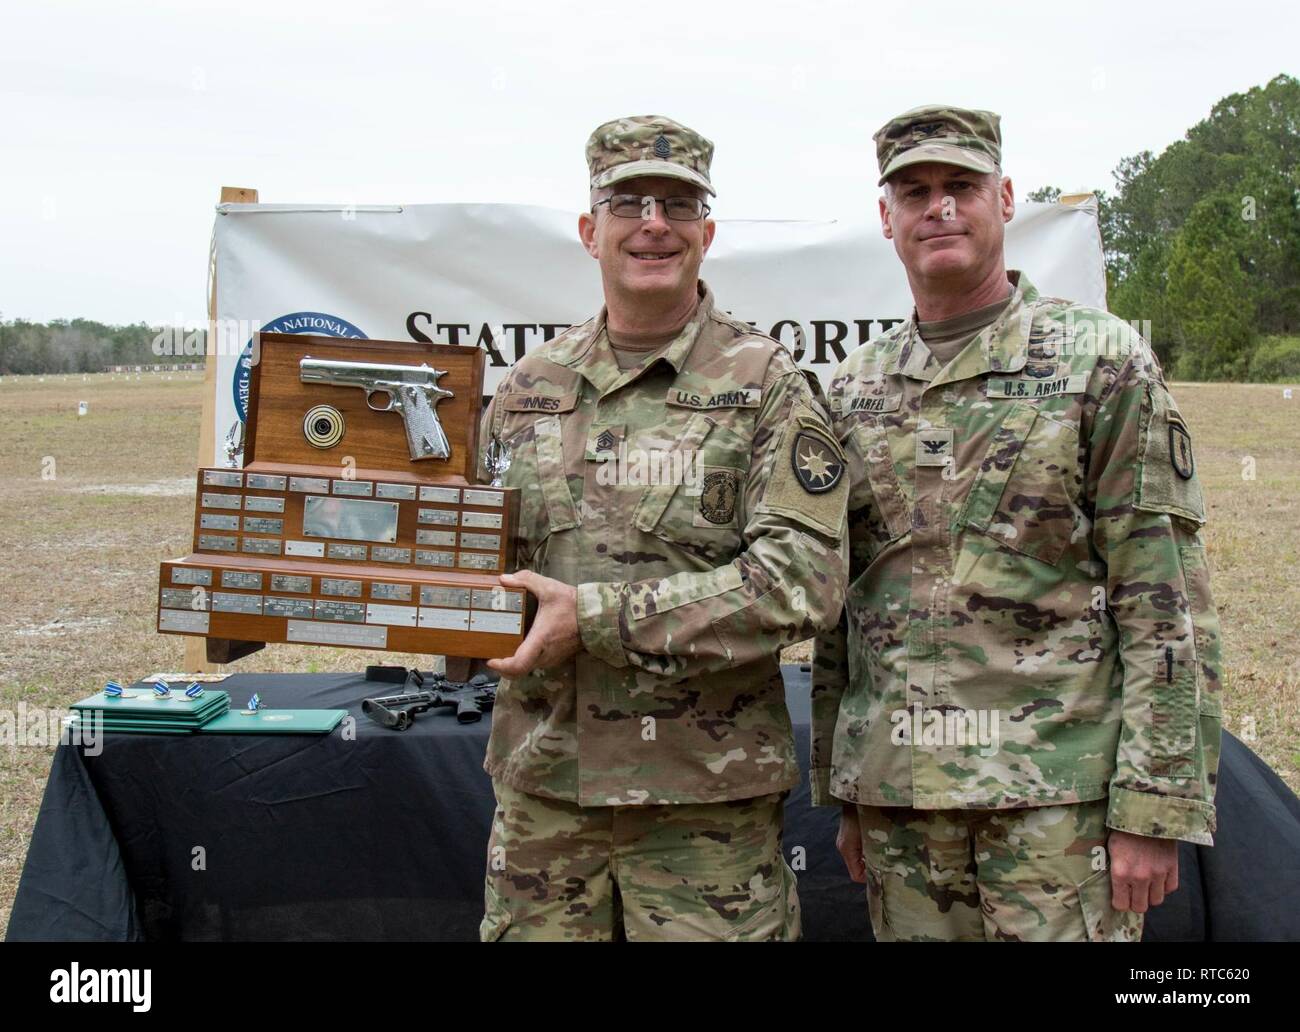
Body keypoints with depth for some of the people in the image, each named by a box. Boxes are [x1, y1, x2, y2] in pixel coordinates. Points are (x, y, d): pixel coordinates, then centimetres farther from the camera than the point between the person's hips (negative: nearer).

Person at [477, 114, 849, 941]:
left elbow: (805, 579, -14)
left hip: (705, 798, -4)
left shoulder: (767, 384, -4)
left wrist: (596, 617, -18)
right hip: (540, 785, 4)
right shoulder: (528, 388, 11)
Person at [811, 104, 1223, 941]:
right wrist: (842, 792, 13)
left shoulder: (1102, 360, -2)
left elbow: (1167, 603, -6)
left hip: (1058, 788, -4)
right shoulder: (854, 389, 11)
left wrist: (1156, 809, -11)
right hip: (898, 795, 4)